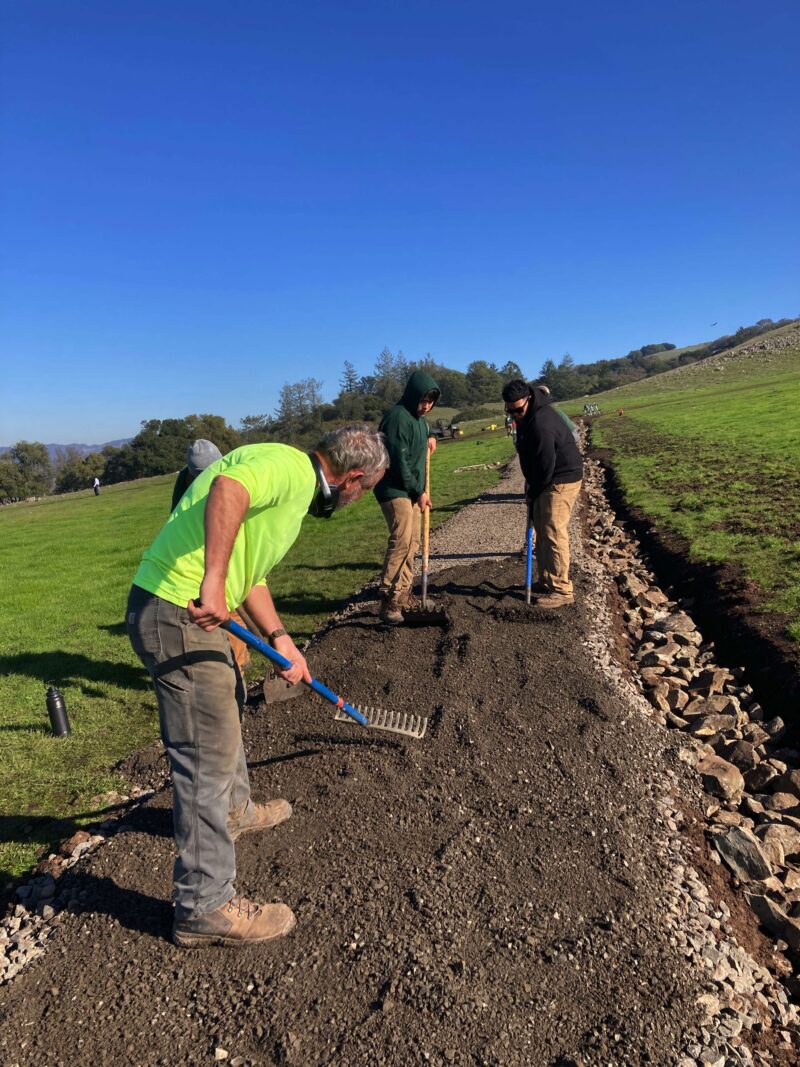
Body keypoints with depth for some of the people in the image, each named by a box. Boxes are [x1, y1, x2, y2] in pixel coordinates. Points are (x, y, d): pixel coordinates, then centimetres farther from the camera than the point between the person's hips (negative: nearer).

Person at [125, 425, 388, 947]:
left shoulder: (295, 488, 18)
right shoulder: (293, 467, -13)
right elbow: (227, 488, -35)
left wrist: (282, 640, 17)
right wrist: (214, 582, -37)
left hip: (197, 609, 11)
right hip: (177, 612, -11)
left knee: (229, 703, 29)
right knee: (209, 757, -3)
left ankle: (234, 810, 53)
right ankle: (206, 906, 13)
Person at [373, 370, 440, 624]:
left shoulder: (418, 416, 12)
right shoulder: (397, 417, -17)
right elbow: (399, 461, -21)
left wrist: (429, 436, 17)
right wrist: (419, 492, -15)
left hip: (411, 490, 10)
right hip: (395, 490, -10)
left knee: (412, 543, 10)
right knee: (401, 541, -19)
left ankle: (403, 594, 18)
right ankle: (388, 599, -13)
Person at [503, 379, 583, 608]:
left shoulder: (541, 424, -27)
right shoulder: (528, 415, 6)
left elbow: (546, 465, -24)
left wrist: (532, 493, -10)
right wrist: (531, 490, 15)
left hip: (561, 481, -10)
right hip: (547, 481, 10)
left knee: (553, 533, -11)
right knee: (542, 532, 13)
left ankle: (561, 590, -6)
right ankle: (547, 582, 22)